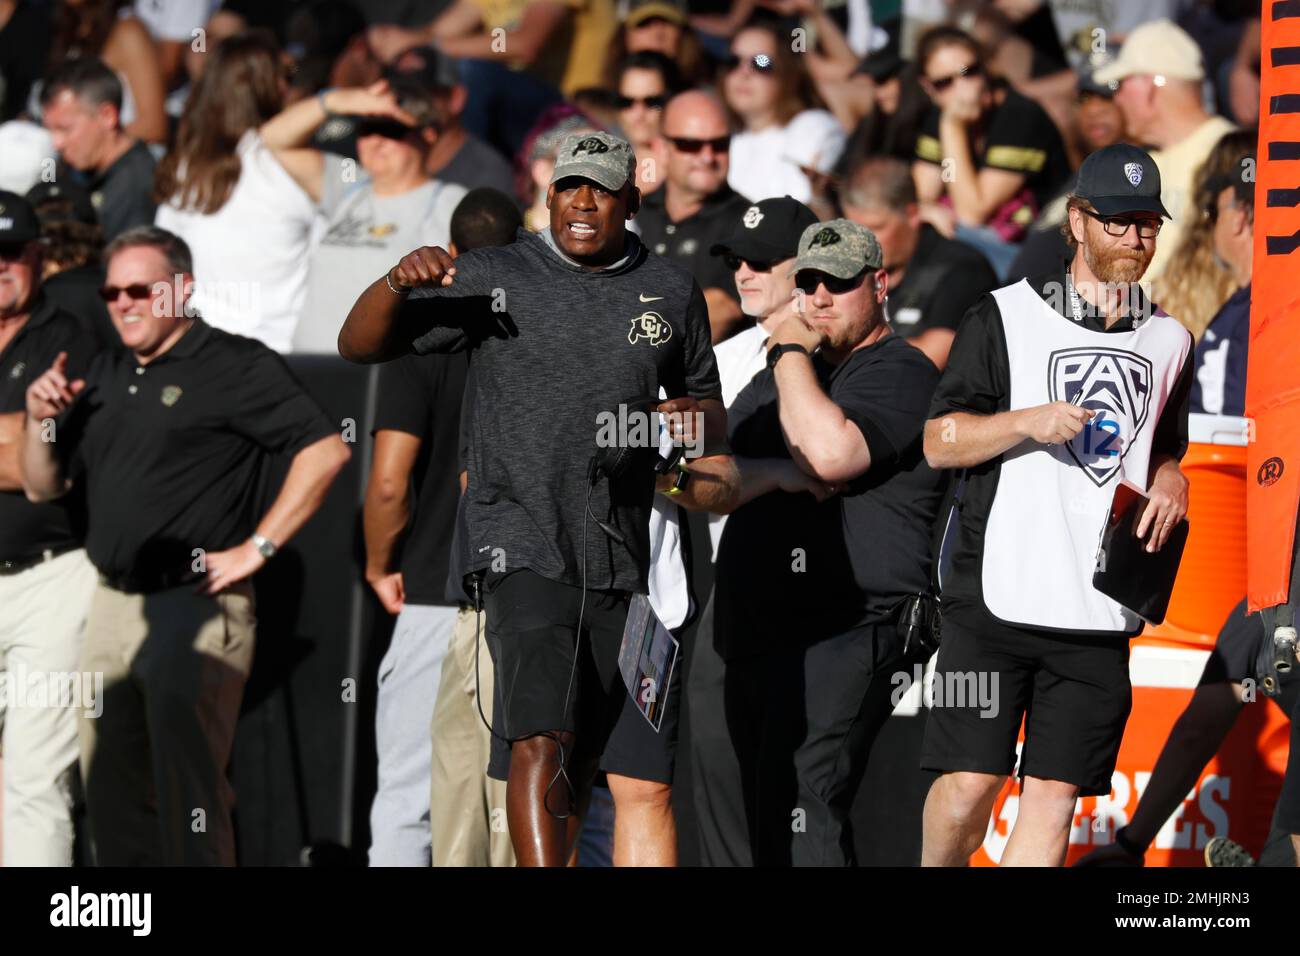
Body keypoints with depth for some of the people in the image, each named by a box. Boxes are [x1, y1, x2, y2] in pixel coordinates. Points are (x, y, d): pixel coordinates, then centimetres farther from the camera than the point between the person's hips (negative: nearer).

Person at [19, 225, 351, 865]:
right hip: (113, 605, 8)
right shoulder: (104, 376, 17)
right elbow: (43, 487, 20)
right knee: (111, 800, 9)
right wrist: (40, 420, 0)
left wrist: (255, 549, -14)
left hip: (196, 607, -8)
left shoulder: (235, 366, -5)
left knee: (187, 800, -11)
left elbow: (325, 451, -13)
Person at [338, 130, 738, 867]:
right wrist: (397, 284, -18)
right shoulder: (494, 278, 3)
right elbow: (360, 345, 2)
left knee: (646, 784, 2)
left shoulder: (672, 293, 12)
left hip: (628, 555, 4)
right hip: (526, 548, -4)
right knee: (543, 740, -23)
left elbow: (709, 410, 25)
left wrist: (694, 417, 1)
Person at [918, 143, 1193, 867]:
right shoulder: (1005, 317, 3)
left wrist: (1170, 480, 5)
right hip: (996, 594, -3)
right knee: (971, 781, -8)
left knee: (1055, 794, -3)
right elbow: (939, 441, 1)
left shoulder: (1169, 341, 16)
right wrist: (1028, 422, -15)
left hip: (1098, 614, 3)